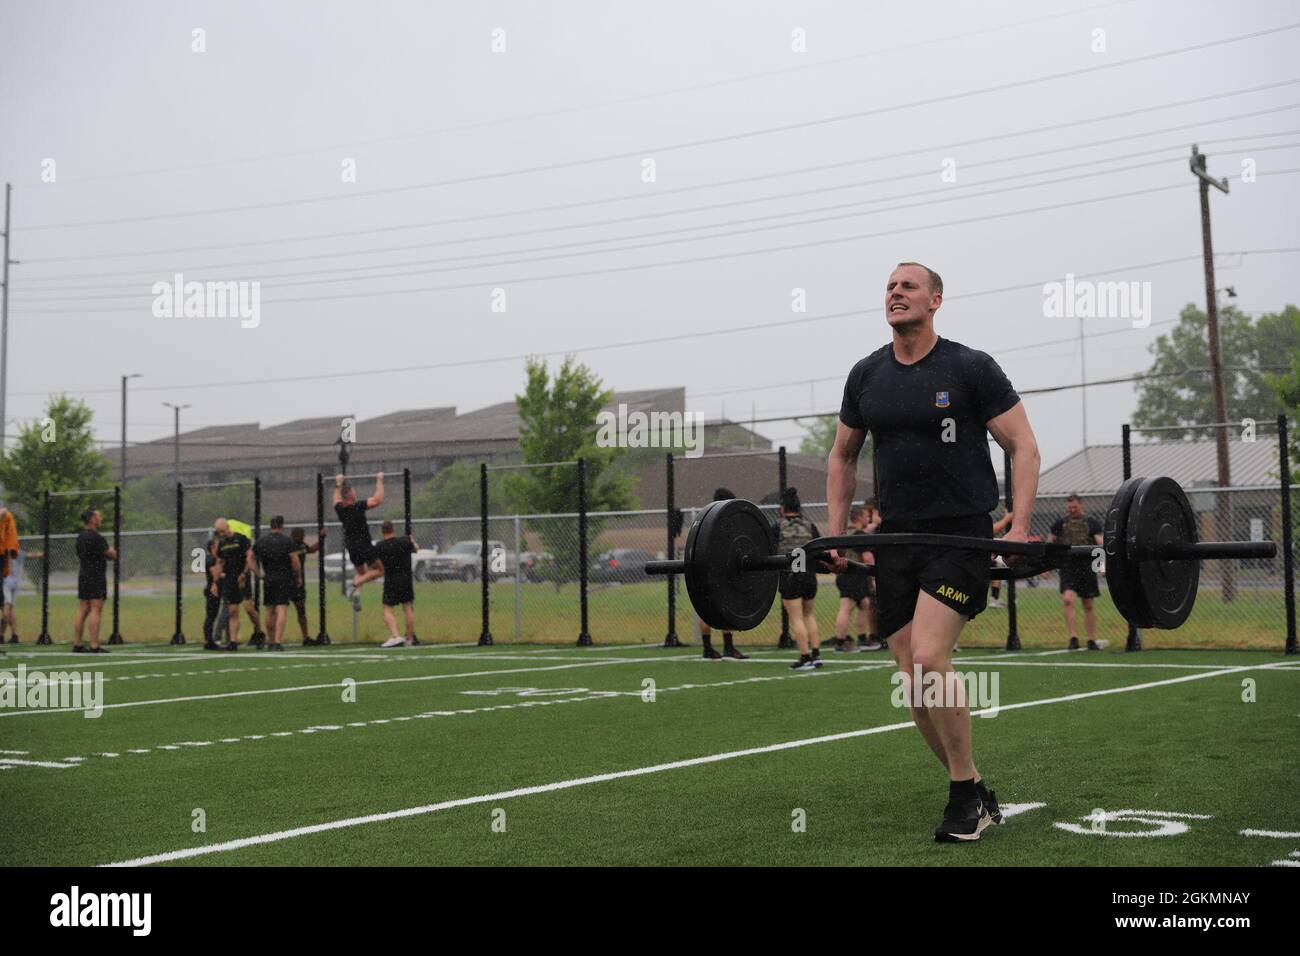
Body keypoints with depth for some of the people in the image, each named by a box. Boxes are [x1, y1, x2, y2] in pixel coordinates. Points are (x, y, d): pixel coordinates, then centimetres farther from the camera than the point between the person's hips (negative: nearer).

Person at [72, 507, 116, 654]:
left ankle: (77, 644, 10)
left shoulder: (80, 536, 13)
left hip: (83, 575, 9)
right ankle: (94, 646, -12)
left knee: (82, 611, 9)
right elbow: (113, 555, -9)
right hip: (96, 576, -8)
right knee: (96, 610, -9)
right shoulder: (96, 537, -14)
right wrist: (112, 551, 15)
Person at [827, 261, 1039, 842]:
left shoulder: (971, 369, -5)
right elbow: (843, 456, 20)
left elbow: (1023, 447, -4)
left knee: (928, 658, -23)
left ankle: (966, 793, -5)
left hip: (960, 536, -5)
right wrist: (836, 534, 12)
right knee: (914, 684, 3)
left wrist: (1019, 526, -15)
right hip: (895, 538, 6)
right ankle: (977, 801, 19)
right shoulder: (866, 376, 9)